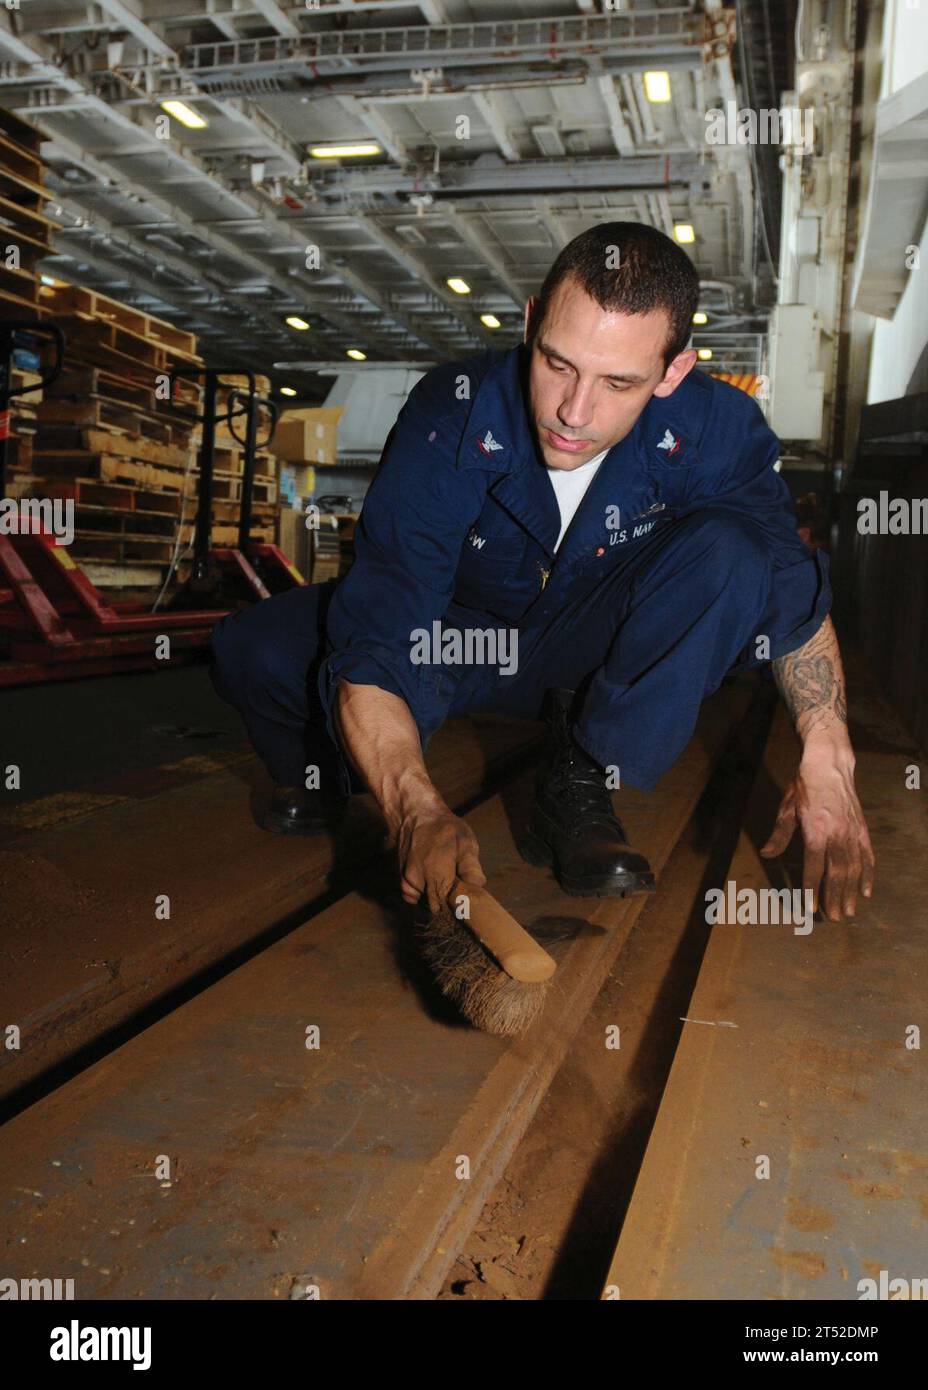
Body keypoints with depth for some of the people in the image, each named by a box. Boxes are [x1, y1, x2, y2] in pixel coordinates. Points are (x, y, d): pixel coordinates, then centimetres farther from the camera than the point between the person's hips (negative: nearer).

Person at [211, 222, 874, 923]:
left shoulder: (714, 428, -23)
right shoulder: (450, 422, -29)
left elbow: (798, 591, -9)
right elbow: (369, 654, -34)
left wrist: (827, 760, -21)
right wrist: (419, 813, -50)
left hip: (603, 656, 1)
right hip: (456, 636, 0)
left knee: (731, 548, -28)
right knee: (255, 651, -24)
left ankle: (580, 785, -17)